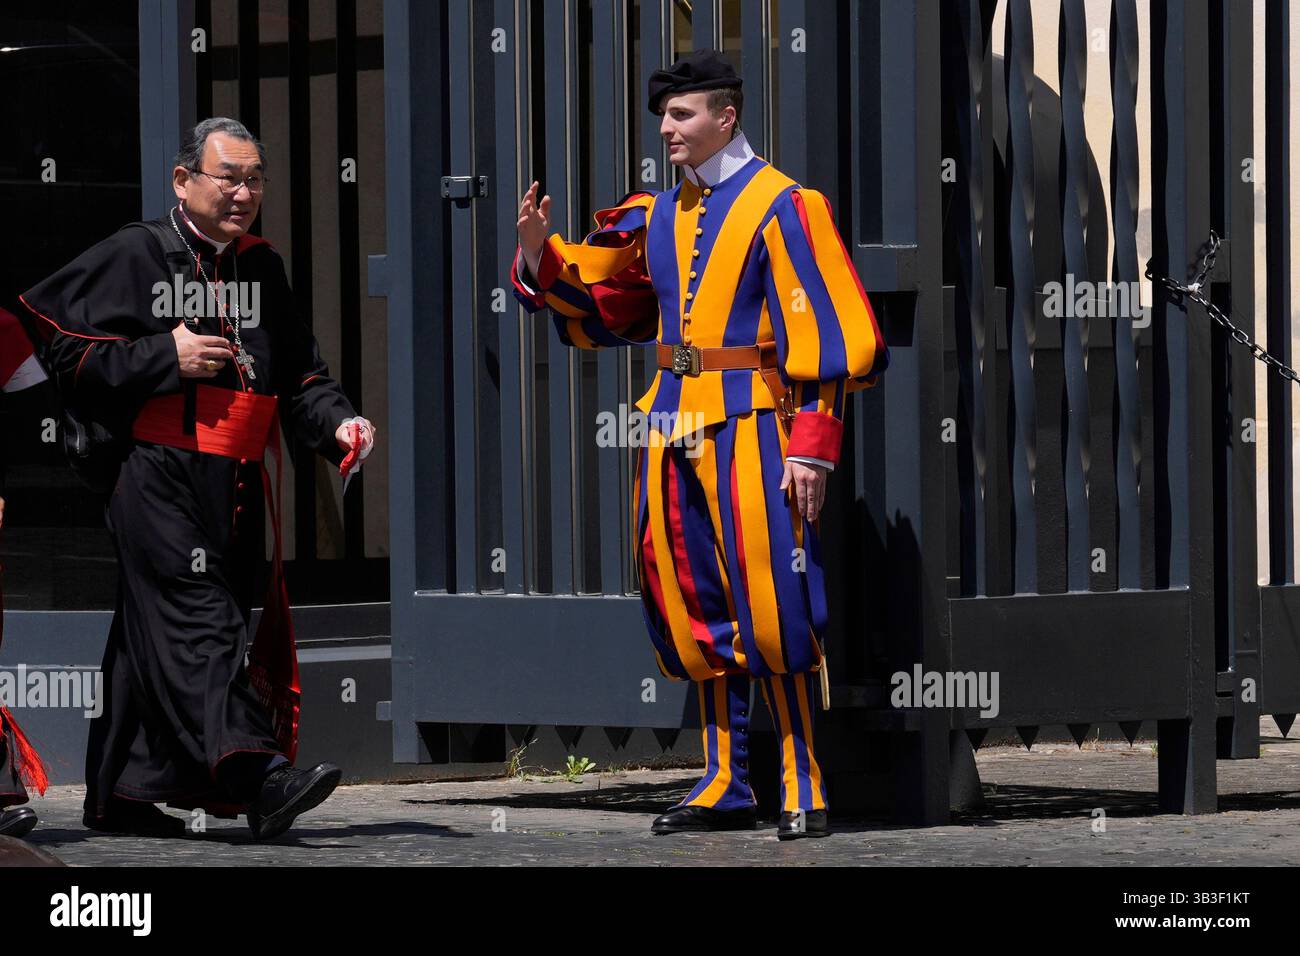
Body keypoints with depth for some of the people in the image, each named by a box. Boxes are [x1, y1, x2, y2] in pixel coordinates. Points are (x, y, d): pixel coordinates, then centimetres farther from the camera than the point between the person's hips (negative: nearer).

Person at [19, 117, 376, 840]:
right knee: (197, 618, -18)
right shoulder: (133, 256, -1)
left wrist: (337, 424, 2)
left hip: (235, 485, 6)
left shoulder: (263, 269, 18)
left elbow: (301, 375, 21)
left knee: (156, 641, 9)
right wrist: (167, 358, -11)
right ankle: (256, 773, -33)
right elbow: (71, 359, -5)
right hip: (155, 477, -6)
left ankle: (119, 795, 15)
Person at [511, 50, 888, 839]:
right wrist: (543, 253, -1)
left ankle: (806, 793, -3)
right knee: (697, 611, 9)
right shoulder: (660, 215, 13)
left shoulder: (779, 207, -7)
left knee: (770, 611, -9)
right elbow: (597, 296, 18)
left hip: (750, 427, -7)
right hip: (674, 427, 7)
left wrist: (812, 445, -16)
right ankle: (727, 787, 17)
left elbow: (825, 332, -11)